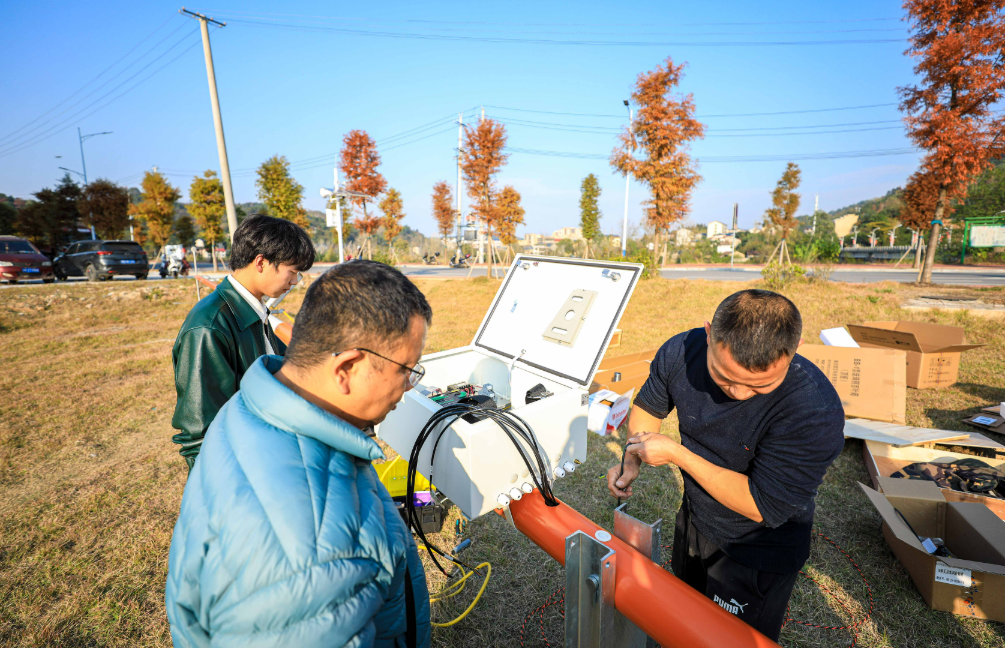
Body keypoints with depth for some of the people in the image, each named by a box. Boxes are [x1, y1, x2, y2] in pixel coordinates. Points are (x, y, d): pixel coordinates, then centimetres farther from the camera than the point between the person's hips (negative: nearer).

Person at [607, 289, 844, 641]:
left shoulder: (816, 412, -37)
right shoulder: (681, 352, -24)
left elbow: (764, 507, -30)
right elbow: (648, 405, -4)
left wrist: (676, 453, -30)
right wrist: (631, 459, -17)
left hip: (757, 552, -5)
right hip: (693, 518, 5)